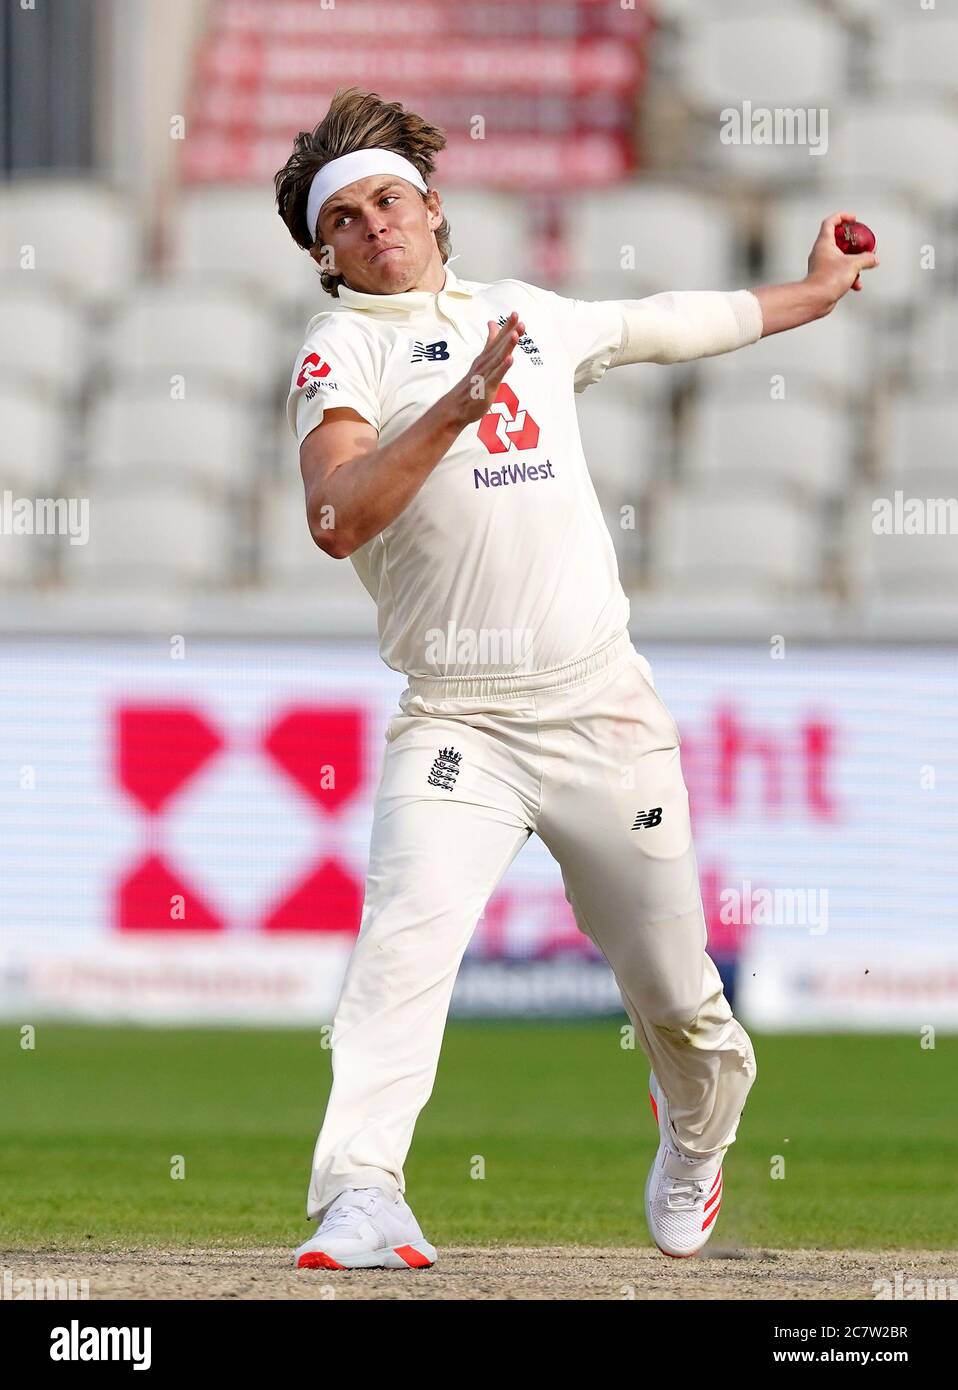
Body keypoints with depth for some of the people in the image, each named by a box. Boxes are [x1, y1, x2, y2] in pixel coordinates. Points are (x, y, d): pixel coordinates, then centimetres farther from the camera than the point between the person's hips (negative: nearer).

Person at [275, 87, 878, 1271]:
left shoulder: (530, 317, 15)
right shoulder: (341, 354, -1)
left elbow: (668, 325, 35)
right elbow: (336, 520, -18)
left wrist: (814, 291, 48)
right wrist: (458, 405, -28)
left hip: (606, 710, 4)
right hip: (458, 721, -4)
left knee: (673, 993, 9)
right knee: (404, 943, -26)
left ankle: (695, 1145, 40)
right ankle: (360, 1199, -35)